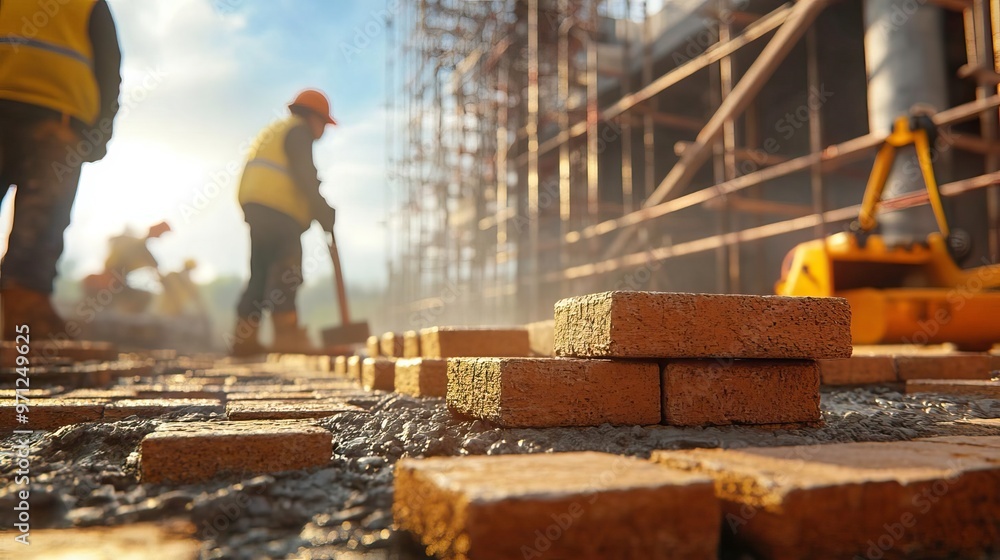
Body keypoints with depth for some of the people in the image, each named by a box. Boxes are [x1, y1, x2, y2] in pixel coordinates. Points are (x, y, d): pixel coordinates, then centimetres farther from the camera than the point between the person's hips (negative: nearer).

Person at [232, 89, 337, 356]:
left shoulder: (274, 131, 31)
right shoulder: (298, 131, 0)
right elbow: (303, 176, -12)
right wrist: (323, 211, -8)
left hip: (256, 206, 10)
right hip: (278, 209, -10)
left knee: (262, 273, 9)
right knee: (286, 272, -13)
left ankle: (244, 337, 7)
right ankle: (287, 333, -18)